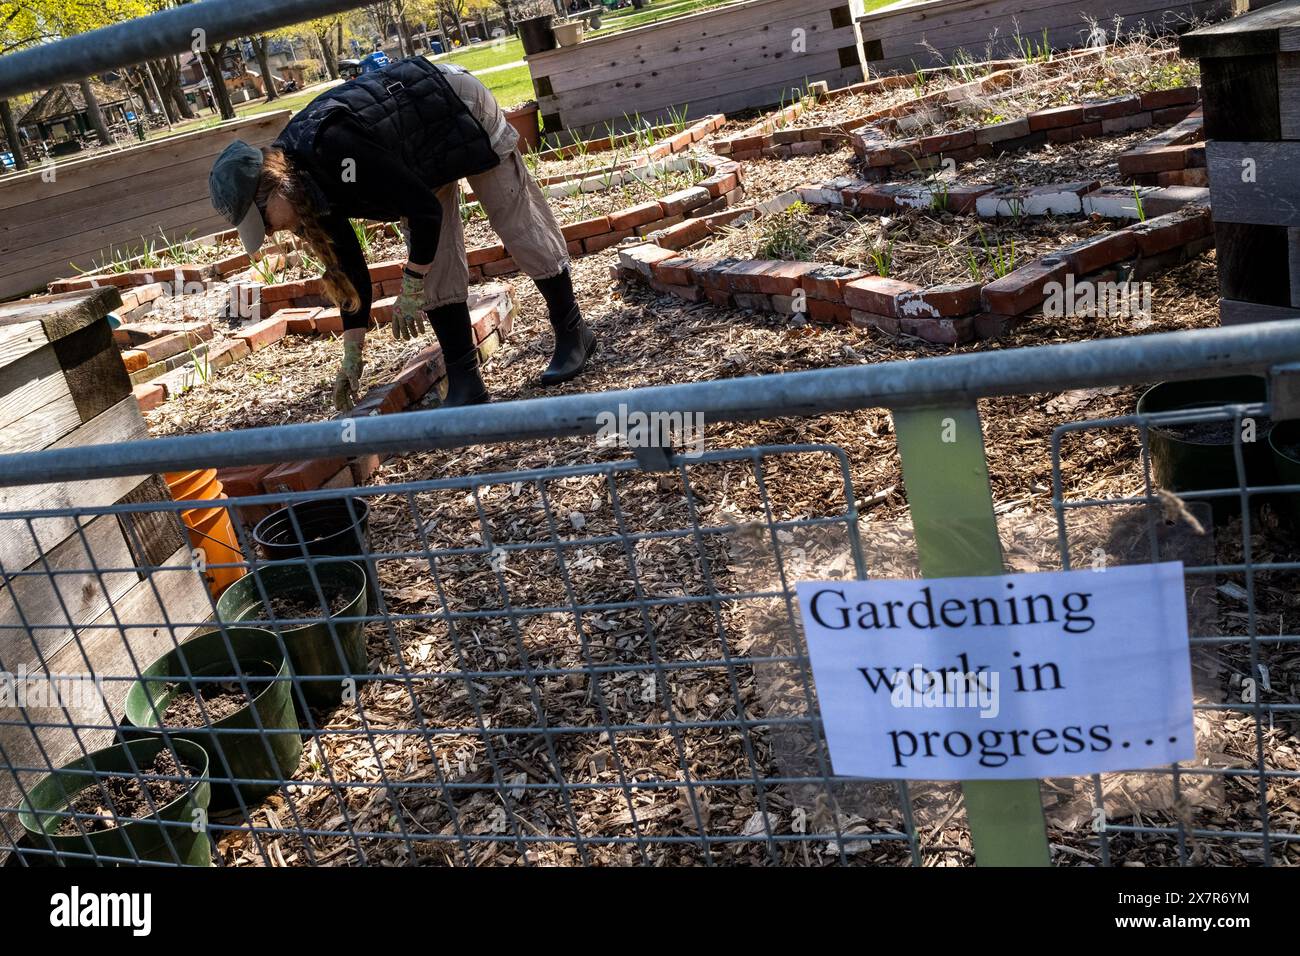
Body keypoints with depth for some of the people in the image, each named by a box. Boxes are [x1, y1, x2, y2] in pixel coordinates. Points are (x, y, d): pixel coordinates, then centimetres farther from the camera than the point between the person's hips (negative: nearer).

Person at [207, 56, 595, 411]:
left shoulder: (335, 149, -40)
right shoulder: (309, 180, -13)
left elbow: (426, 211, -33)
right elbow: (348, 267, -5)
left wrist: (411, 290, -23)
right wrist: (352, 358, -3)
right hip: (423, 155, 7)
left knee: (522, 230, 2)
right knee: (433, 264, -1)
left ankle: (573, 333, 20)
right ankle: (465, 381, 2)